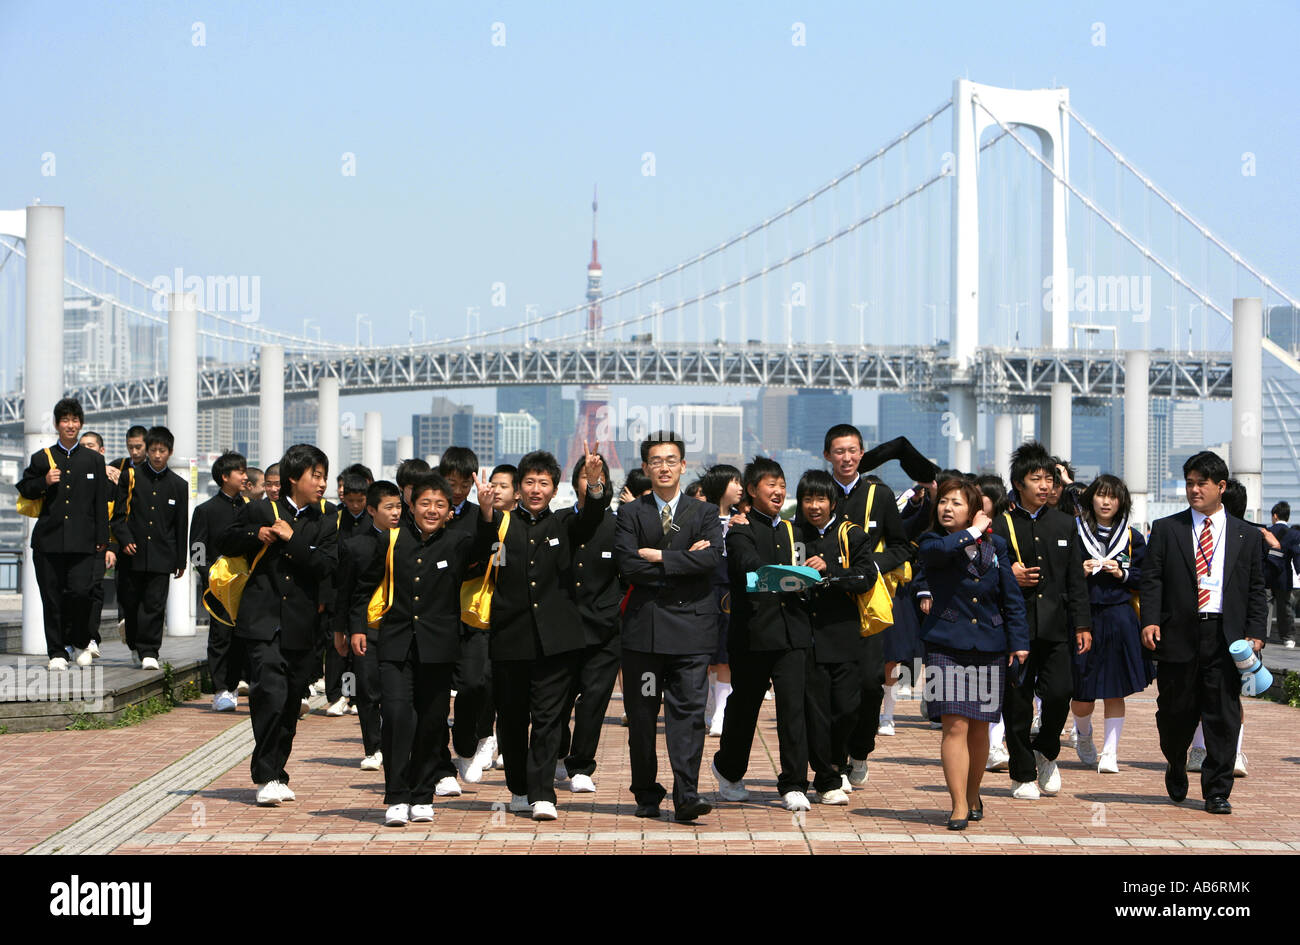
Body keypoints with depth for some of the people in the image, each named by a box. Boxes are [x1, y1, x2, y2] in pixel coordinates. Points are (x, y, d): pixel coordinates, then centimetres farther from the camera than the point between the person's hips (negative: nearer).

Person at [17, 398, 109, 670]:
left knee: (80, 591, -12)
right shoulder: (42, 458, 10)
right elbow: (24, 490, 14)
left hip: (83, 541, -1)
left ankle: (80, 643, 11)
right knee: (52, 597, 0)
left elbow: (101, 503, 10)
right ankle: (57, 652, 9)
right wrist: (44, 482, -6)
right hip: (49, 540, 1)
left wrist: (102, 539, 4)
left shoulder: (94, 460, 11)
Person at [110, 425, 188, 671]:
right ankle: (135, 645, 26)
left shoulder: (178, 485, 8)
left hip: (161, 557, 0)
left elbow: (181, 525, 11)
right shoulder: (130, 478, 4)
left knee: (154, 604, -7)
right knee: (132, 603, 8)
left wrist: (181, 560, 9)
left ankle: (149, 651, -5)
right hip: (133, 553, 0)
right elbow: (118, 514, 4)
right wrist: (125, 540, -11)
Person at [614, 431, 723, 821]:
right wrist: (683, 562, -8)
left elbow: (711, 558, -8)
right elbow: (627, 565, -7)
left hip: (691, 627, 0)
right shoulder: (630, 513, 9)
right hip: (644, 626, 1)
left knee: (689, 711, -8)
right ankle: (646, 794, 15)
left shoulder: (704, 514, 11)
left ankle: (686, 795, -9)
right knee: (642, 715, 4)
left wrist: (660, 557, -9)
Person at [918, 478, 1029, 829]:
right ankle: (959, 806, -8)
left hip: (989, 647, 2)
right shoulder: (932, 542, 4)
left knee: (979, 728, 8)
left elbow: (1012, 598, 10)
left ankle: (973, 796, 28)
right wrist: (973, 532, -9)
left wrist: (1019, 642, 2)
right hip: (947, 645, -2)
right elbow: (940, 551, -22)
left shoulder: (995, 545, 10)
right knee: (955, 726, -11)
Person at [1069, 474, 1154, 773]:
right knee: (1082, 698, 1)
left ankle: (1109, 753, 7)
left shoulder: (1133, 538, 9)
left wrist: (1122, 574, -7)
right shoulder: (1073, 534, 4)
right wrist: (1079, 571, -11)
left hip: (1119, 619, 1)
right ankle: (1083, 735, 33)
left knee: (1115, 693, 0)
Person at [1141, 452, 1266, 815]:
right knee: (1176, 712, 6)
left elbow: (1256, 590, 11)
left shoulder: (1246, 535, 11)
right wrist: (1150, 621, -12)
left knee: (1223, 716, -2)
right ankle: (1176, 771, 33)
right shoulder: (1165, 529, 8)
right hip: (1179, 633, 0)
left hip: (1226, 637, 0)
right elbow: (1152, 579, 3)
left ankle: (1217, 792, 5)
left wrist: (1255, 634, 0)